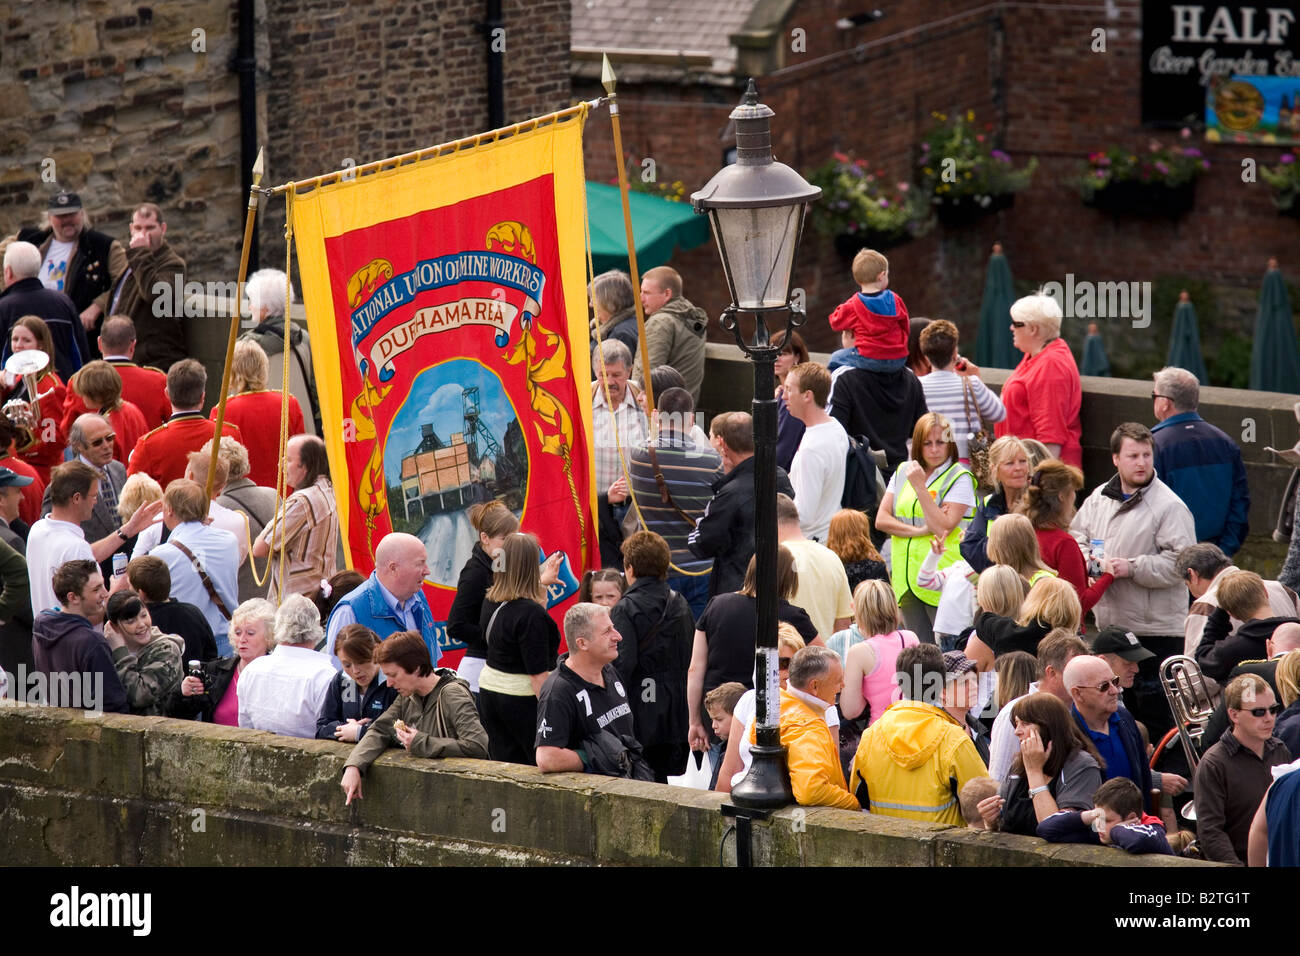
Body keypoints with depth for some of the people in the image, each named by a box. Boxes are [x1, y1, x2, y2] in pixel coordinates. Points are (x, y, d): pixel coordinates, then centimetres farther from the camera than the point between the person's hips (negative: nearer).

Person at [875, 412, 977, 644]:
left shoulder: (959, 479, -4)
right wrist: (919, 530, -9)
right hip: (906, 578, 6)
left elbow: (943, 528, -14)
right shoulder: (903, 472, 13)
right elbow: (881, 519, 6)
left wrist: (919, 486, -15)